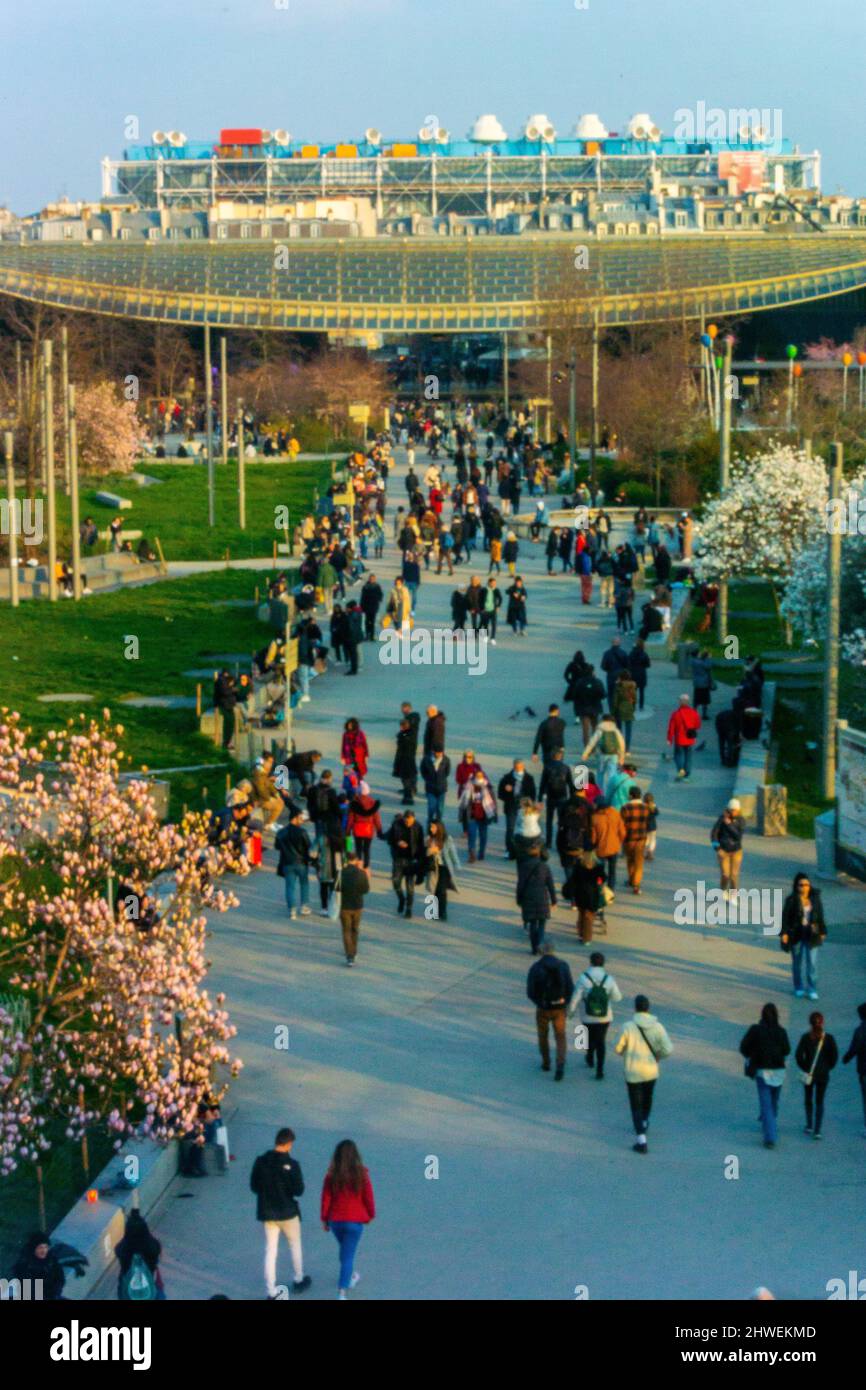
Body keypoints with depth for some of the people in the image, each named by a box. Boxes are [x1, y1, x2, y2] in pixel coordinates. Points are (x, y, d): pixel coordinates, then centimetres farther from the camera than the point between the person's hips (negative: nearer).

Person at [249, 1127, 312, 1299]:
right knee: (295, 1246, 20)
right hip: (288, 1212, -3)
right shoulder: (291, 1164, -19)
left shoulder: (261, 1161, -7)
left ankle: (271, 1291, 6)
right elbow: (299, 1190, -17)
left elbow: (253, 1186, 0)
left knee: (270, 1250, 8)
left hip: (267, 1212, 3)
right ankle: (298, 1280, 36)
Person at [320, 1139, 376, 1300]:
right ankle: (342, 1292, -6)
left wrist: (324, 1219, 8)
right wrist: (370, 1215, 12)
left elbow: (326, 1199, -4)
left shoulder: (331, 1175, -10)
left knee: (345, 1250, 27)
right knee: (348, 1255, 2)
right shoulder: (361, 1175, -14)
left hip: (335, 1221, 2)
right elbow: (369, 1198, -6)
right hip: (355, 1221, -2)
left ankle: (351, 1275, 49)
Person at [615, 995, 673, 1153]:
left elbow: (619, 1049, -6)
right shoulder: (657, 1026, -9)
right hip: (651, 1071, 3)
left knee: (636, 1106, 2)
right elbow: (668, 1049, -11)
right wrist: (657, 1057, 10)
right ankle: (644, 1124, 52)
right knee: (647, 1099, 29)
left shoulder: (628, 1026, -15)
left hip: (633, 1072, -3)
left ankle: (642, 1141, -8)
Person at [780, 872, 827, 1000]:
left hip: (811, 935, 1)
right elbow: (785, 917, -7)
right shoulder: (791, 900, -7)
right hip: (796, 935, -1)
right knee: (798, 962, 9)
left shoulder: (816, 898, 1)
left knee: (812, 962, -3)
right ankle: (799, 988, 22)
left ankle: (812, 989, 3)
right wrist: (784, 933, -12)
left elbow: (820, 916, 9)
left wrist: (822, 932, 10)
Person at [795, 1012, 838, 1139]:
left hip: (809, 1073, 0)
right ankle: (817, 1130, -2)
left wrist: (803, 1067, 0)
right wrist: (828, 1067, 6)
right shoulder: (829, 1038, -7)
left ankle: (809, 1125, 19)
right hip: (823, 1075, 0)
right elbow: (835, 1056, -7)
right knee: (820, 1102, 5)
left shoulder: (806, 1037, -9)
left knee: (808, 1100, 18)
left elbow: (798, 1054, -12)